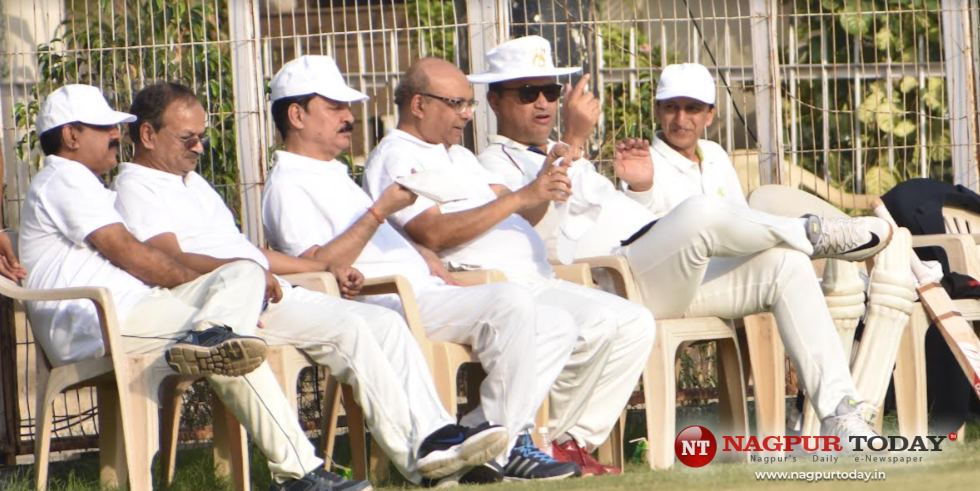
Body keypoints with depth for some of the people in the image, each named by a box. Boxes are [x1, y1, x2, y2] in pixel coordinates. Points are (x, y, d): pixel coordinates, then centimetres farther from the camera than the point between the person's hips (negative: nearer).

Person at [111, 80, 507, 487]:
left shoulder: (192, 181, 30)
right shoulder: (136, 190, -1)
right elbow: (170, 261, -18)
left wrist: (325, 267, 26)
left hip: (271, 290, 9)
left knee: (384, 321, -8)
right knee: (346, 327, -25)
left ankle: (433, 434, -21)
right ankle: (415, 456, -27)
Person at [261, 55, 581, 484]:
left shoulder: (334, 175, 29)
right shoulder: (288, 186, -2)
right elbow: (317, 265, -17)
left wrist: (422, 255, 14)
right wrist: (380, 211, -18)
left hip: (425, 293, 10)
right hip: (392, 306, -10)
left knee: (556, 329, 0)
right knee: (509, 301, -30)